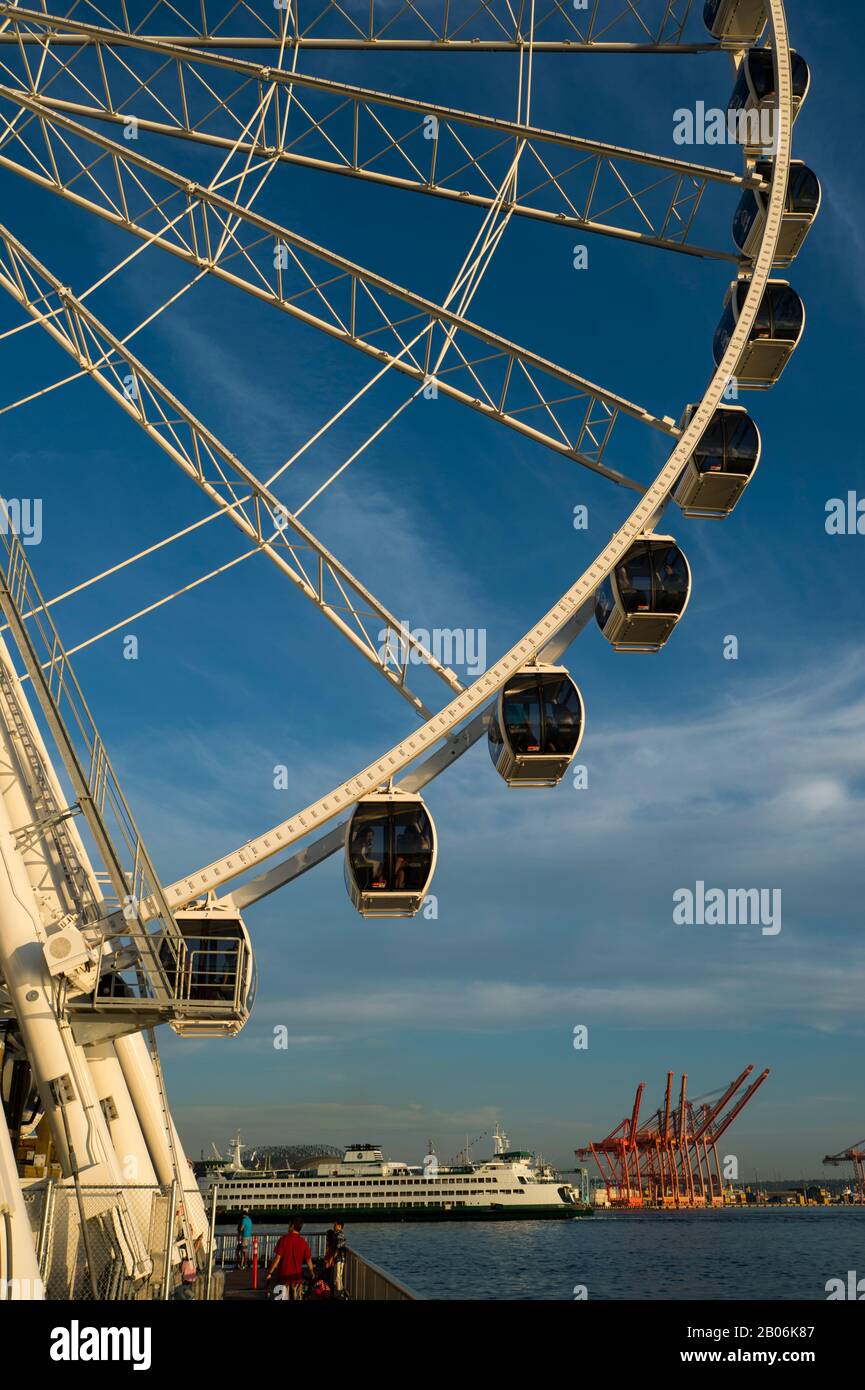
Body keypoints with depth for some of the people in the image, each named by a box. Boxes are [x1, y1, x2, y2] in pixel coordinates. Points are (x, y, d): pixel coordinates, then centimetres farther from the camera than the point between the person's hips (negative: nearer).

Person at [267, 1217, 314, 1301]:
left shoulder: (284, 1239, -8)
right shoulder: (303, 1242, 0)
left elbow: (277, 1257, -12)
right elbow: (309, 1260, 5)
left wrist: (270, 1273, -6)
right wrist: (312, 1275, 22)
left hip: (283, 1276, -2)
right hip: (297, 1277, 2)